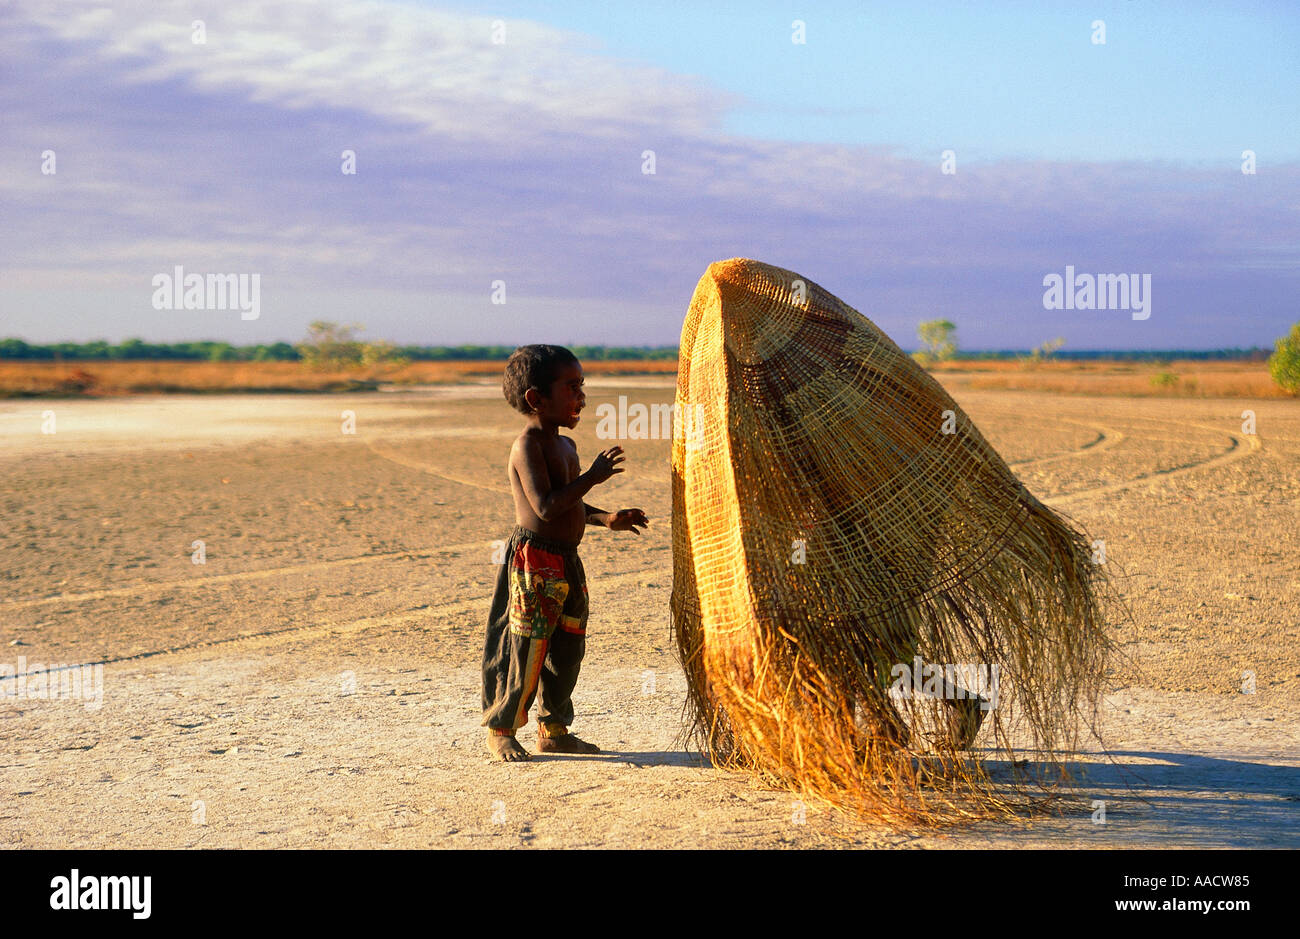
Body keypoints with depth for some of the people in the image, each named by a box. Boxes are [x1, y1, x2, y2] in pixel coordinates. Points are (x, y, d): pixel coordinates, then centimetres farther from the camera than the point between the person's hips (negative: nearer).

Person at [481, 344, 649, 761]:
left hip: (566, 562, 9)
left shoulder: (565, 446, 15)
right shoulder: (528, 445, -15)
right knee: (525, 649, -5)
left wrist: (606, 518, 13)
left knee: (568, 648, 13)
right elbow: (545, 506, -25)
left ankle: (553, 729, 24)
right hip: (534, 560, -9)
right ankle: (500, 731, 8)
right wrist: (592, 476, -23)